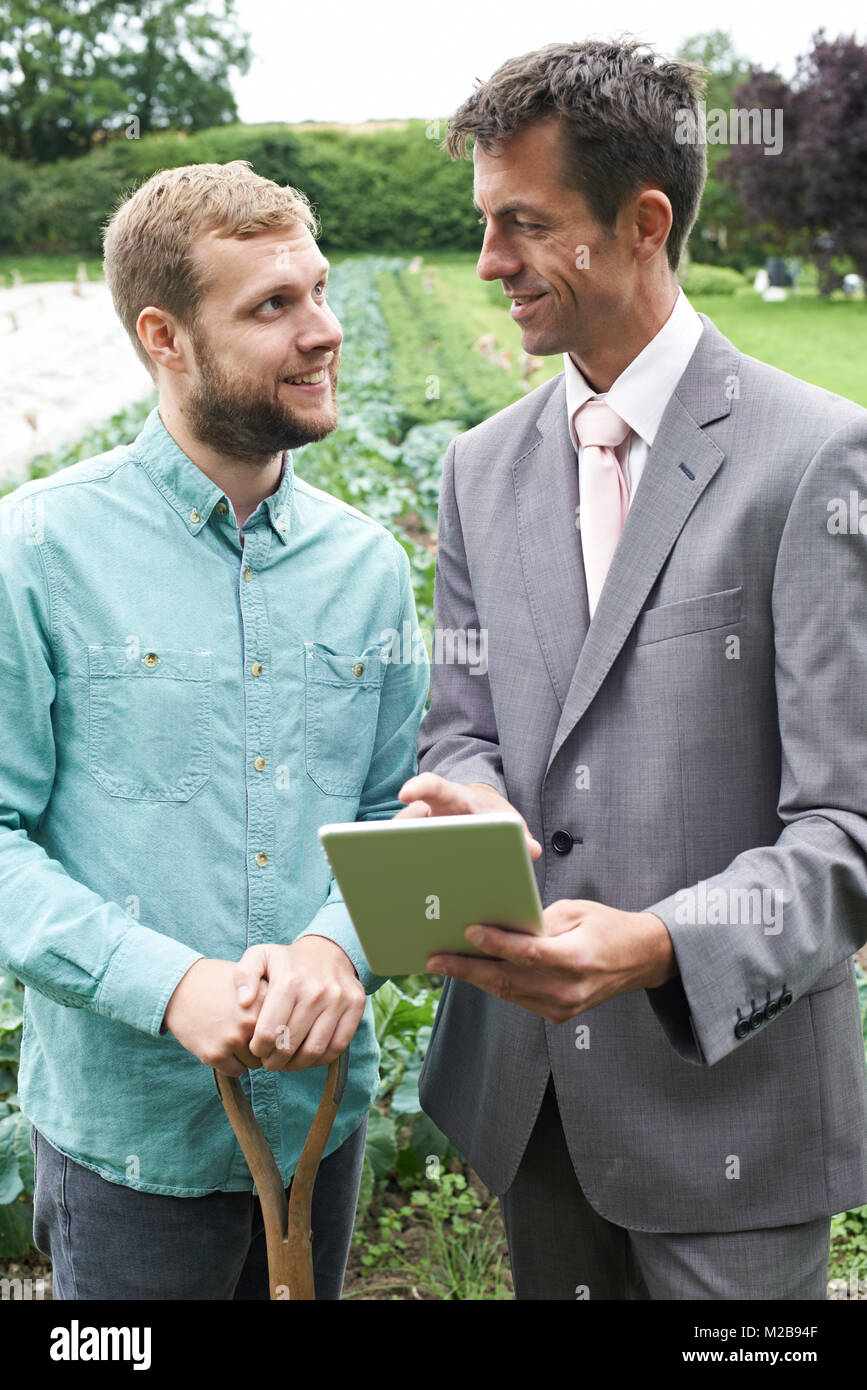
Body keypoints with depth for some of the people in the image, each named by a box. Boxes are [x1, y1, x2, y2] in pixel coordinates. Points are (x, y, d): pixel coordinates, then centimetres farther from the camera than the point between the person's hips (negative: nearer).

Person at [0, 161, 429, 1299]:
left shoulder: (368, 564, 3)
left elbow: (398, 811, 6)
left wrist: (336, 946, -15)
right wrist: (169, 985, -23)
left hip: (324, 1106, 4)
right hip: (129, 1127, -4)